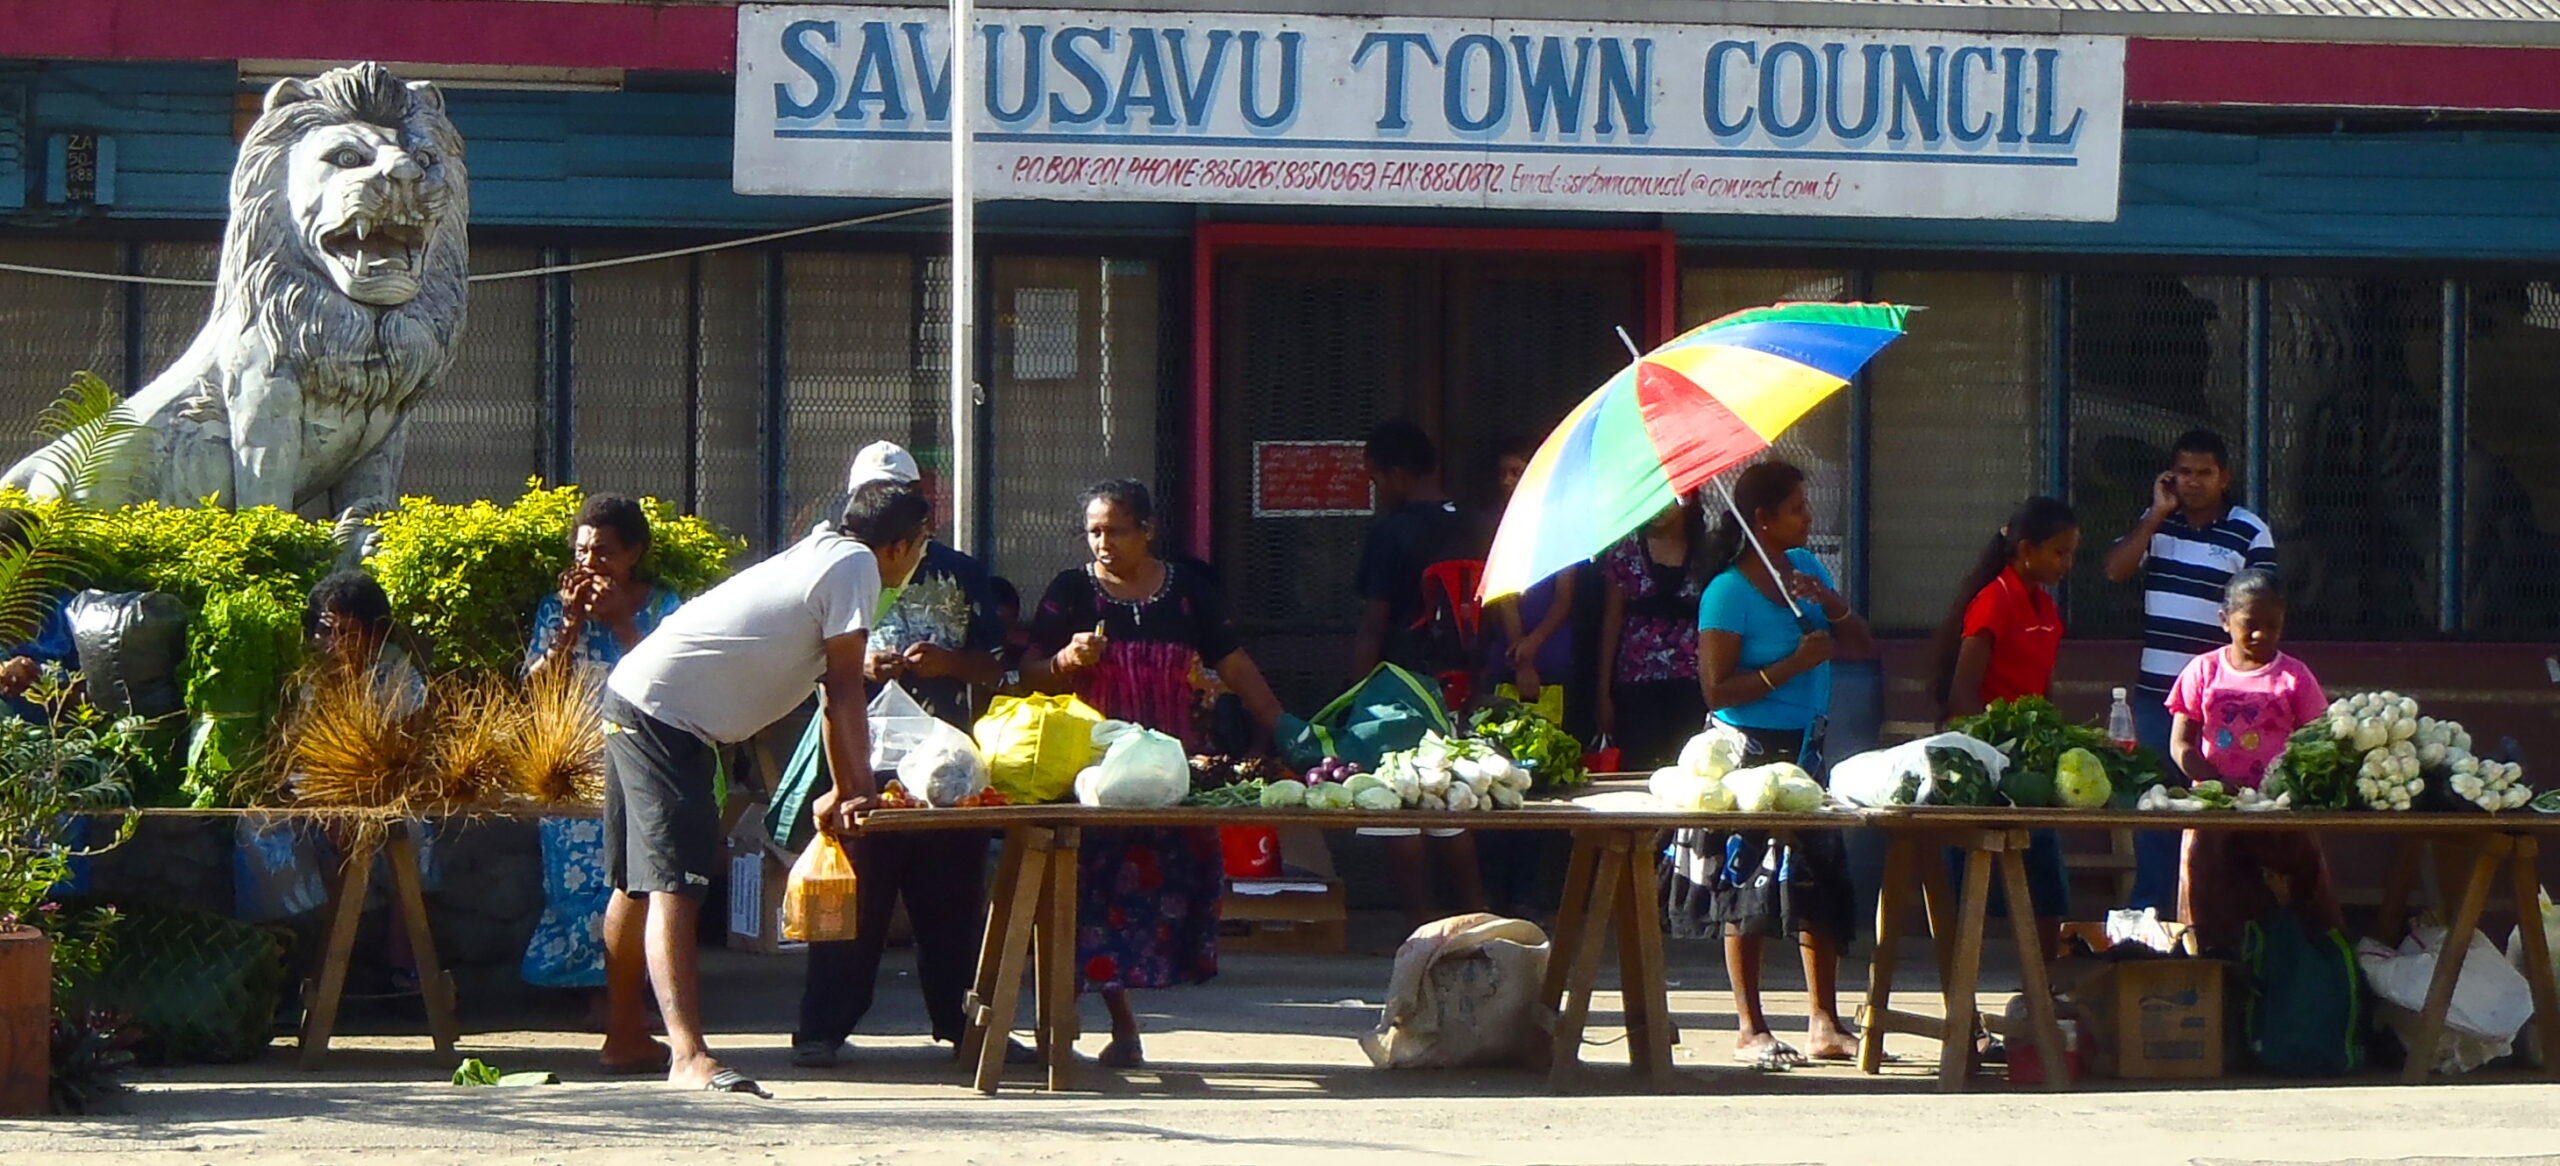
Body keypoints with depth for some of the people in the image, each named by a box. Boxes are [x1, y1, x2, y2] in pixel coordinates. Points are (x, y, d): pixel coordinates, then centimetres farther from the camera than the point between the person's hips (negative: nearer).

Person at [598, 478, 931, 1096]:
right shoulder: (855, 565, -10)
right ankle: (689, 1056, -30)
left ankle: (626, 1037, 35)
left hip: (635, 703, 11)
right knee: (673, 882, -20)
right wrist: (858, 790, -9)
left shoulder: (822, 554, 19)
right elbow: (845, 691, -13)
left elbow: (834, 693, 22)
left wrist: (840, 790, 23)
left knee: (641, 882, 22)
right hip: (665, 715, -11)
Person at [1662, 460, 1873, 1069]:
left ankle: (1825, 1025, 11)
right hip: (1750, 752, -7)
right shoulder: (1729, 593, -12)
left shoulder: (1805, 568, 9)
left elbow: (1862, 648, 8)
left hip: (1808, 749, 7)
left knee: (1821, 890, 5)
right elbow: (1718, 689, -16)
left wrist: (1830, 603, -10)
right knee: (1748, 891, -2)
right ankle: (1751, 1030, 4)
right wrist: (1793, 664, -20)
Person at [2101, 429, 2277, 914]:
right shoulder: (2155, 523, 10)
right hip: (2156, 693, 4)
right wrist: (2158, 514, -6)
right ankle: (2147, 908, 14)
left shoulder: (2250, 533, -2)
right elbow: (2115, 570, -3)